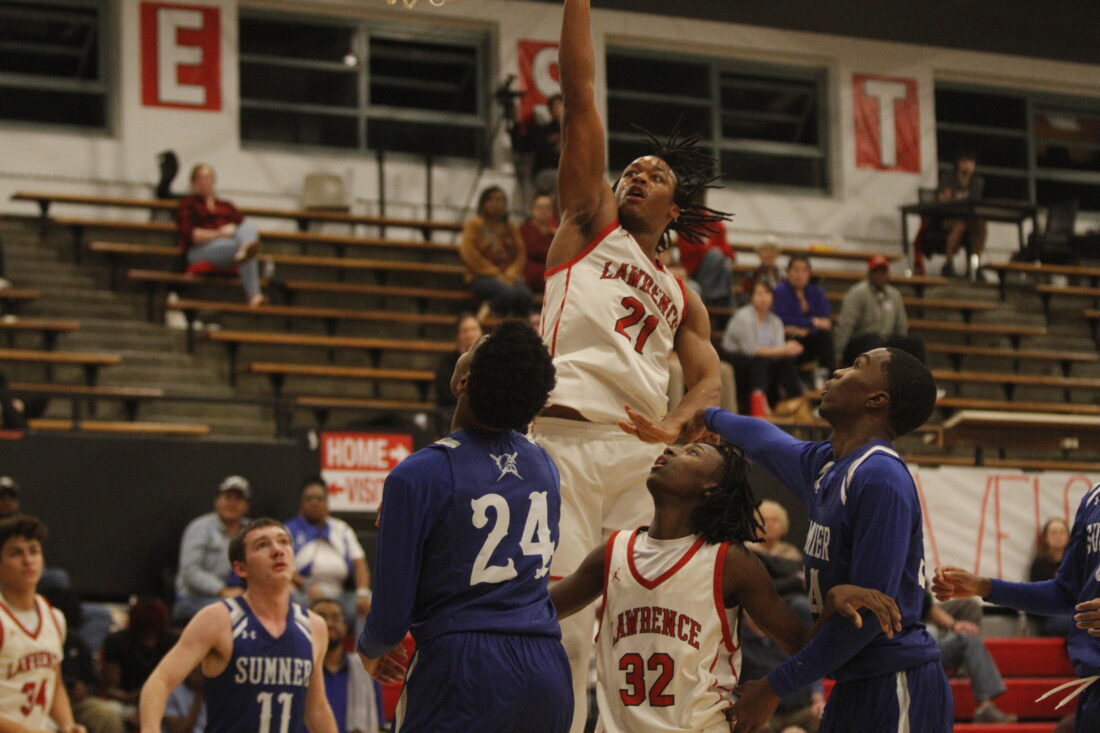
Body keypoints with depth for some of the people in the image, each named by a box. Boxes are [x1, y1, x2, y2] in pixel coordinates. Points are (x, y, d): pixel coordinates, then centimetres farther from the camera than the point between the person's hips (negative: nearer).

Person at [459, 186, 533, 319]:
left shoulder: (511, 228, 20)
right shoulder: (474, 225, 8)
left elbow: (520, 253, 14)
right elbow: (469, 254, -4)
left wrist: (511, 273, -7)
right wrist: (495, 273, -11)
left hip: (509, 276, 4)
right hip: (482, 277, -4)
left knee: (525, 295, -30)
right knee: (506, 293, -37)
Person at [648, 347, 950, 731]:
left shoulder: (882, 478, -17)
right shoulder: (823, 464, 9)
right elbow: (762, 439, 30)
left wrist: (777, 685, -17)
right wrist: (706, 417, 51)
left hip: (897, 687, -8)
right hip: (852, 684, 8)